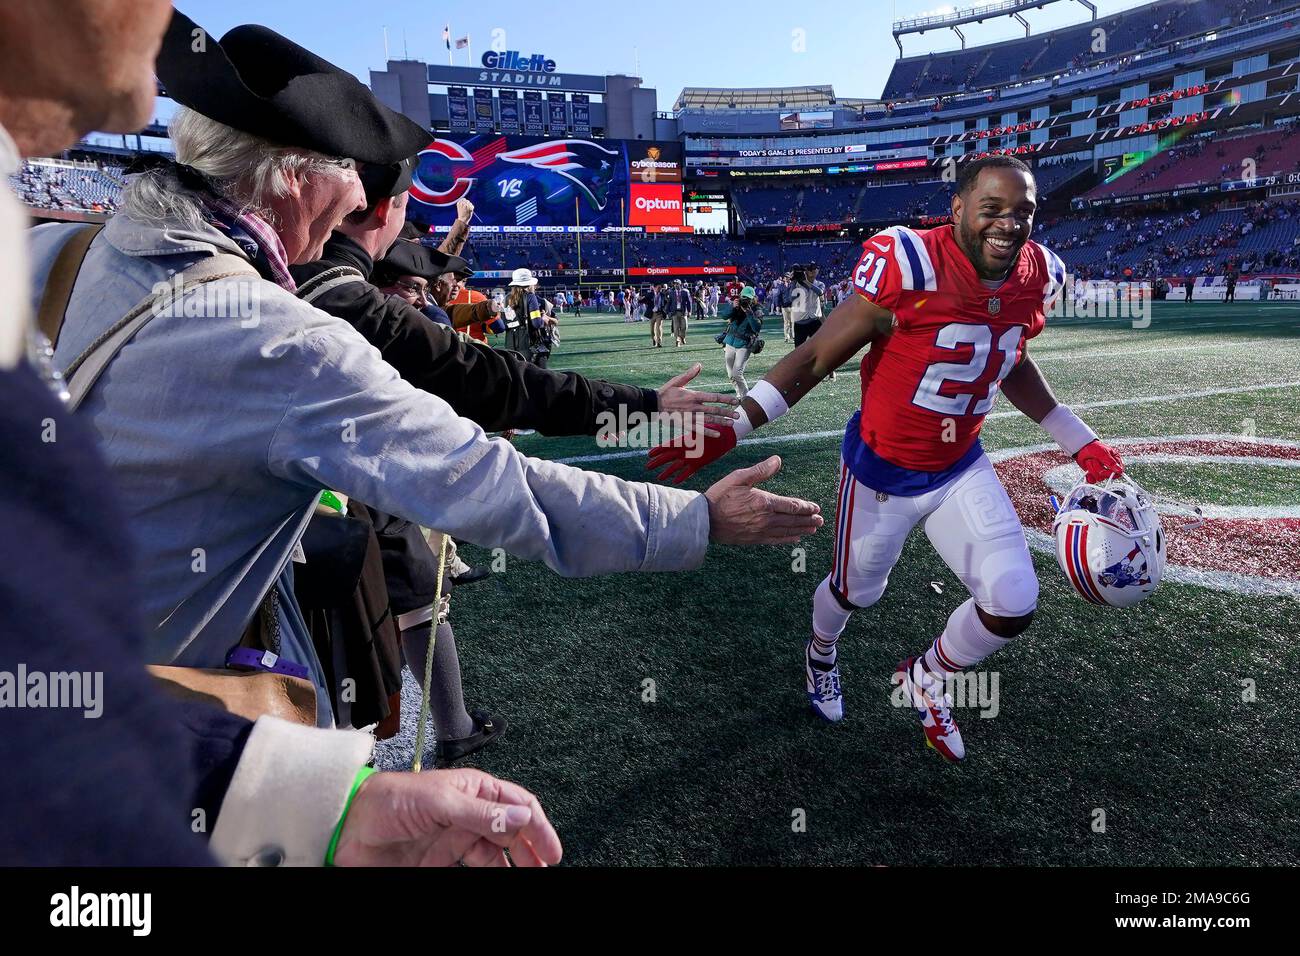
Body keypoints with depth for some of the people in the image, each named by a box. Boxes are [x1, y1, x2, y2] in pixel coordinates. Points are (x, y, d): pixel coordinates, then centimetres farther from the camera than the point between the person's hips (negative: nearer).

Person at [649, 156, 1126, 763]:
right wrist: (730, 429, -25)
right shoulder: (908, 266, -26)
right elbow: (816, 358, -19)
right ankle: (821, 654, 57)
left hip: (960, 469, 5)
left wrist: (1080, 443, 18)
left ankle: (927, 679, 29)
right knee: (856, 591, 17)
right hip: (882, 470, -4)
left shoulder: (1036, 277, -6)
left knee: (1013, 606, -4)